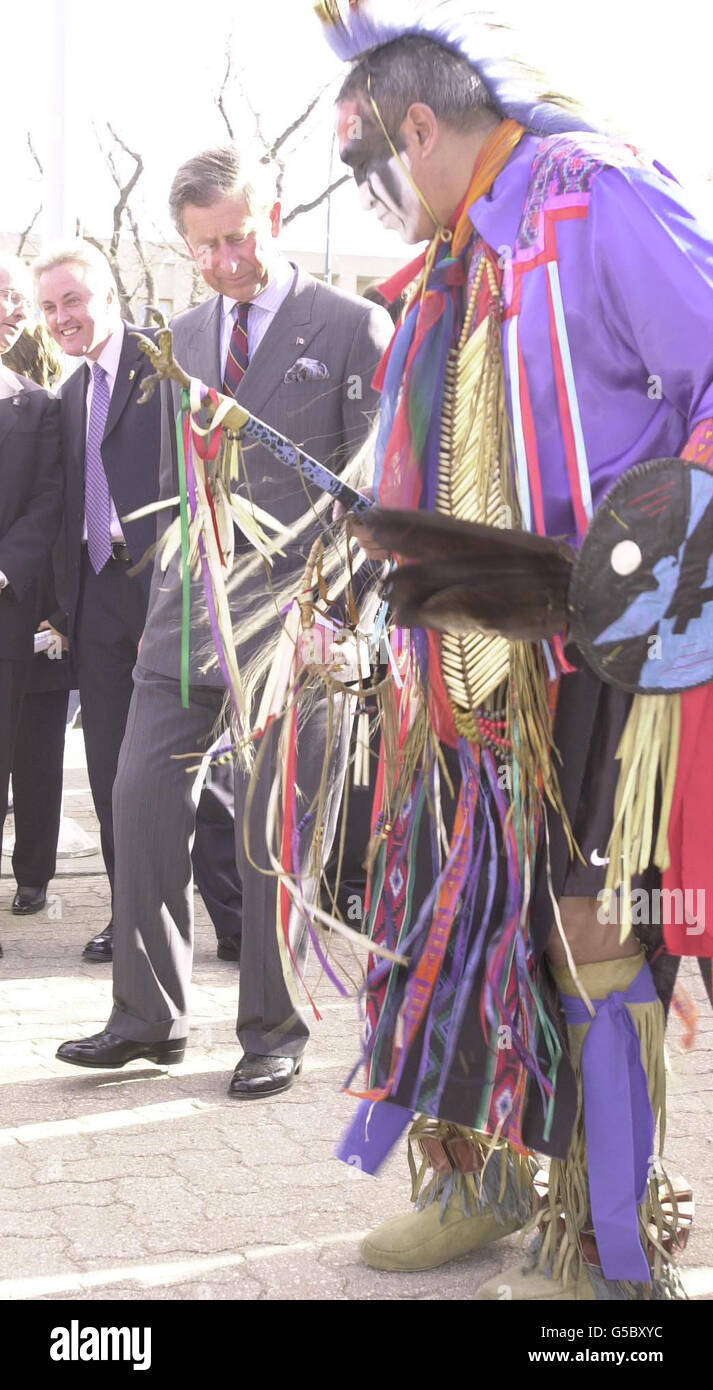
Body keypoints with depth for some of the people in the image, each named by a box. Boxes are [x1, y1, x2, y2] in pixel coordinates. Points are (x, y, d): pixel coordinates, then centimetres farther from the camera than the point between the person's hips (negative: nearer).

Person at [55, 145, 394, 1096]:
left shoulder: (352, 326, -2)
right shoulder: (185, 337, 15)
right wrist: (165, 603, 13)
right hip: (187, 616, 5)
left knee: (272, 828, 0)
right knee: (143, 797, 1)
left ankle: (273, 1033, 15)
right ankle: (149, 1016, 15)